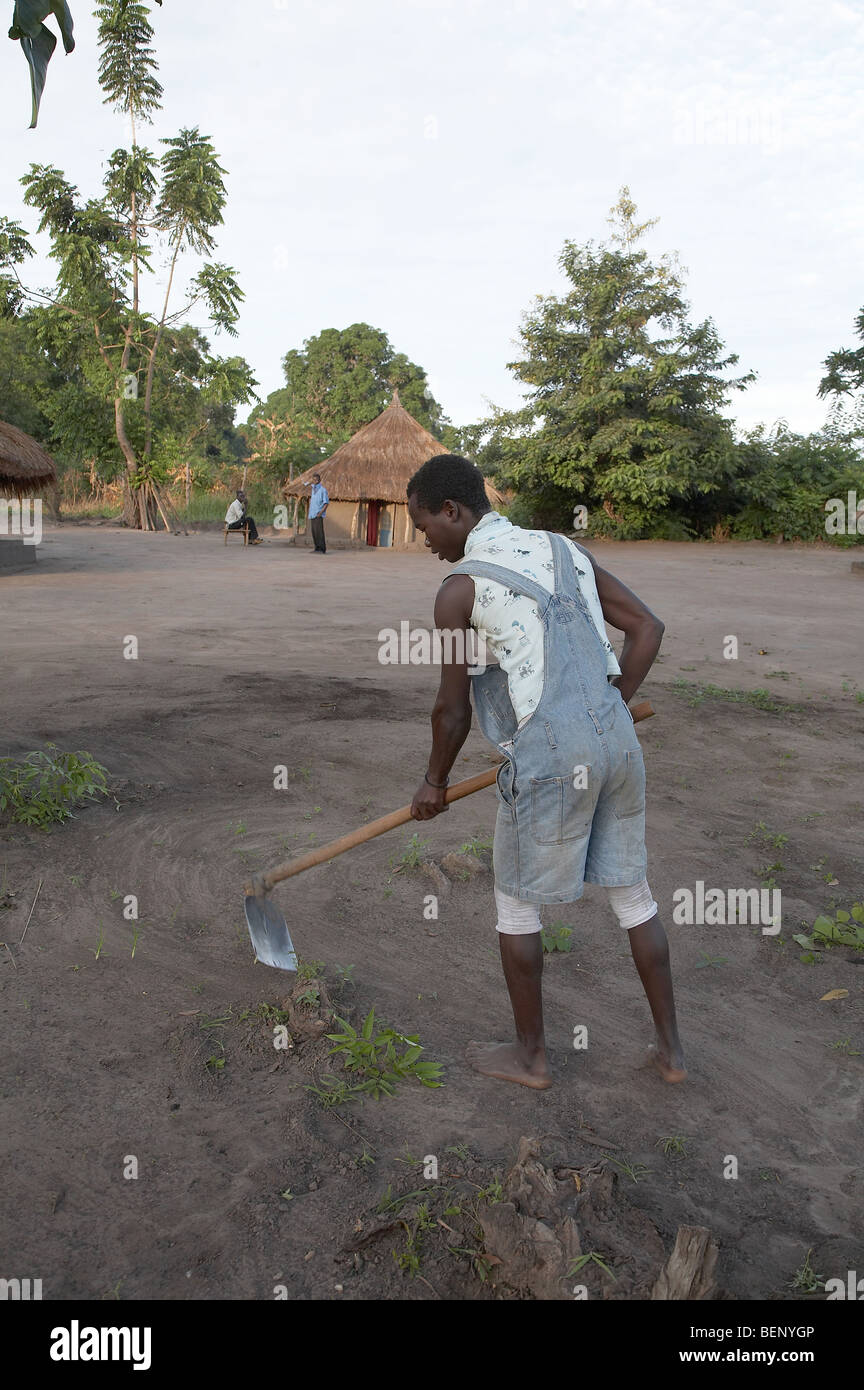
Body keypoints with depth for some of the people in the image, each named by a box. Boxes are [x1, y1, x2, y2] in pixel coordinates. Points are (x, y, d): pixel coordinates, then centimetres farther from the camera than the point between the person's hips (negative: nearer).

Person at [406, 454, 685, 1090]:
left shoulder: (458, 589, -7)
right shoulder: (564, 549, 11)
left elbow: (453, 709, -2)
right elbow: (648, 627, 10)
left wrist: (435, 783, 15)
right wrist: (612, 709, 16)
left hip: (549, 758, -6)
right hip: (616, 741, 7)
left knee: (517, 901, 14)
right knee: (632, 893, 19)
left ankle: (531, 1054, 29)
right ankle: (670, 1048, 31)